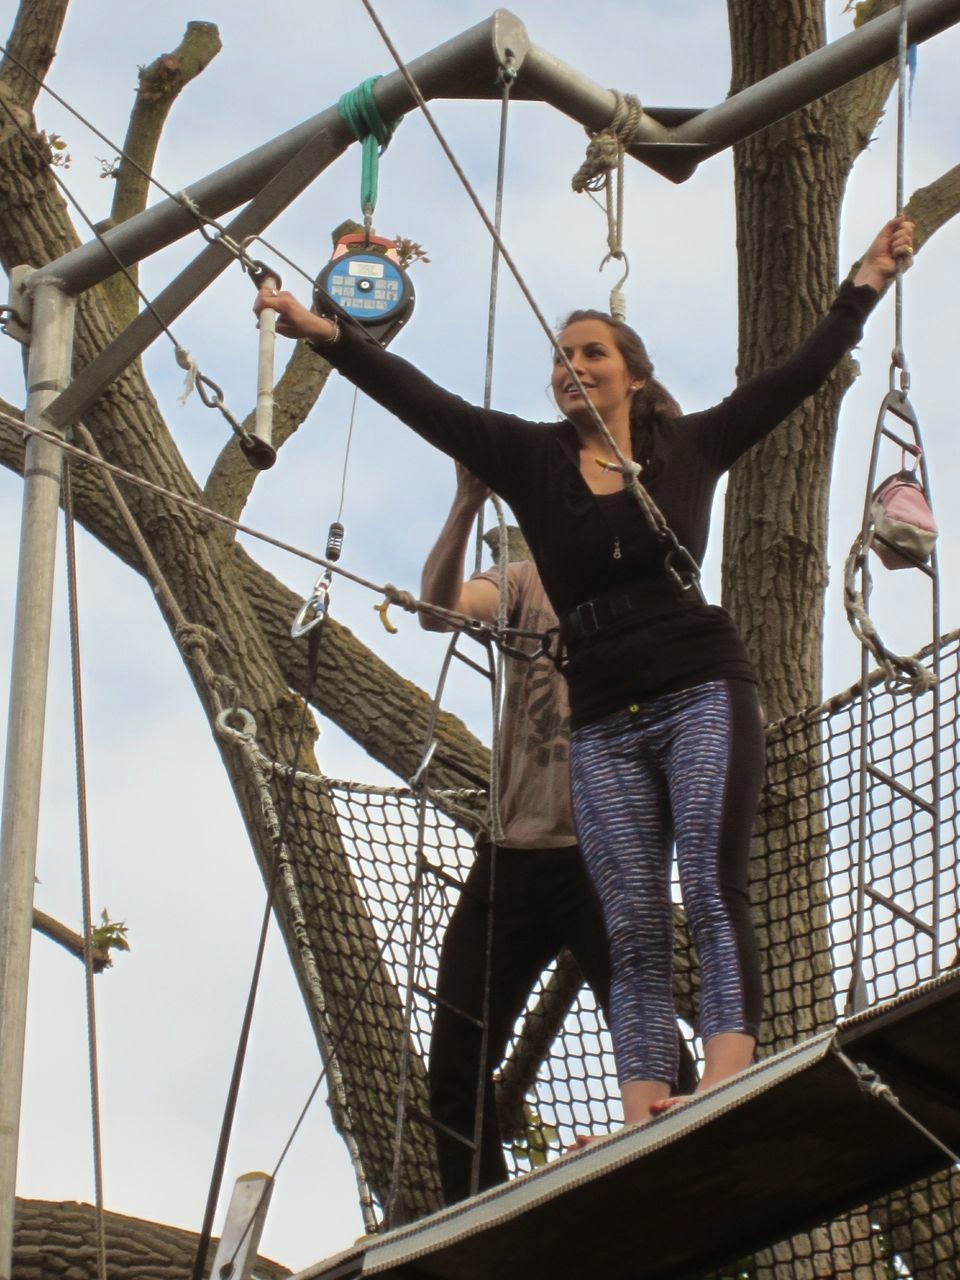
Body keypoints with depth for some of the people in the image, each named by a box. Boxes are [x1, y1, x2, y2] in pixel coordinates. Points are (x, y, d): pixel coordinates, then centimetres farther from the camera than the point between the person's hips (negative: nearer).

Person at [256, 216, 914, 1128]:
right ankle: (643, 1121, -15)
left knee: (714, 897, -16)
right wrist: (331, 336, -8)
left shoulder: (689, 447, 10)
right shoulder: (533, 457, 11)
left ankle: (726, 1094, -29)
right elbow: (423, 402, 2)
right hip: (603, 723, 2)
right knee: (633, 929, -5)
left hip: (701, 698, -2)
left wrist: (867, 281, 20)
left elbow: (800, 374, 16)